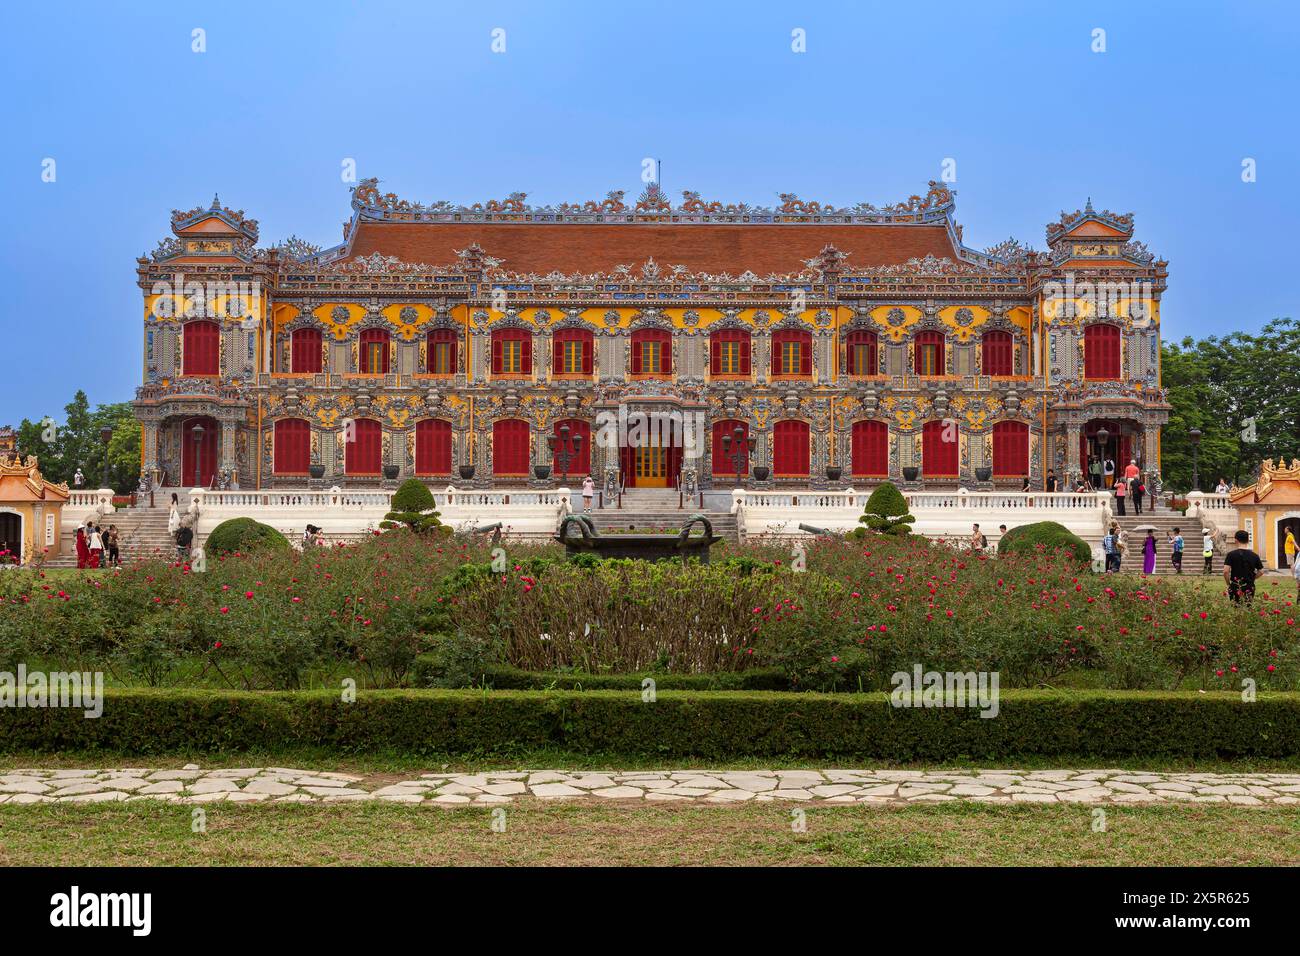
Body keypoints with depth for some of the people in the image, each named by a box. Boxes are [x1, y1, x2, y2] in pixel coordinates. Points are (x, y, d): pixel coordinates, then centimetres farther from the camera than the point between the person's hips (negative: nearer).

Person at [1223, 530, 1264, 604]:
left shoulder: (1231, 554, -8)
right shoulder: (1254, 555, 2)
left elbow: (1226, 571, -15)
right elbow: (1261, 571, 8)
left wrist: (1228, 583, 0)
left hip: (1235, 588, -3)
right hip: (1250, 588, 3)